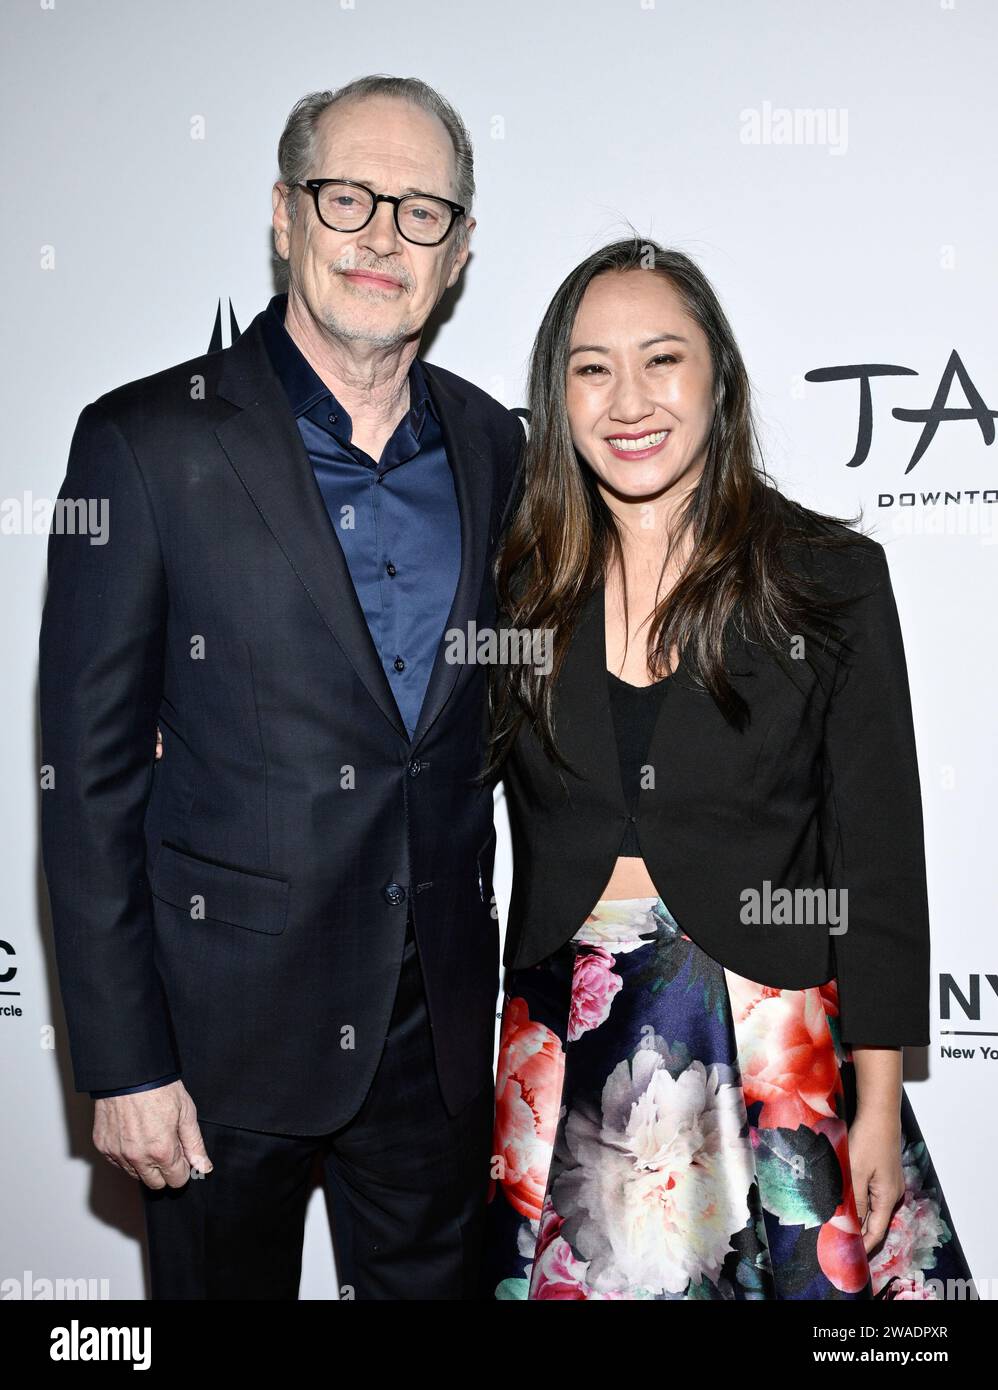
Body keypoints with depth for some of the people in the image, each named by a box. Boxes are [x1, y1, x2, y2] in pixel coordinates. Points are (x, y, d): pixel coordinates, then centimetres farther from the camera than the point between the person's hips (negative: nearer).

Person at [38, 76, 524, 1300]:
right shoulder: (147, 441, -11)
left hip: (440, 1021, 4)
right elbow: (87, 775, -11)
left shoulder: (490, 443, 3)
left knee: (437, 1280, 20)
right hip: (227, 1018, -3)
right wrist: (122, 1065, -11)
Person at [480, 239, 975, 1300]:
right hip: (565, 1046, 2)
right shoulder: (518, 588, 1)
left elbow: (880, 862, -4)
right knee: (576, 1275, 12)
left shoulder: (831, 577, -5)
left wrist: (878, 1110, -6)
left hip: (770, 1043, -1)